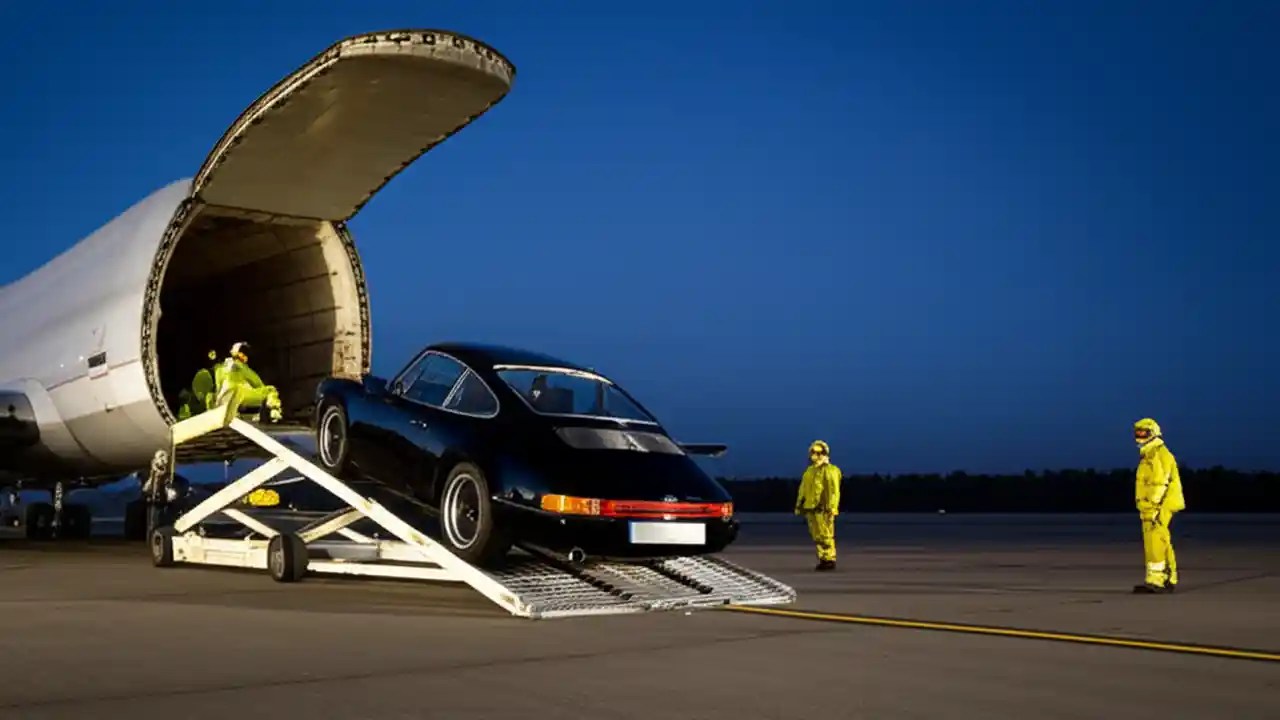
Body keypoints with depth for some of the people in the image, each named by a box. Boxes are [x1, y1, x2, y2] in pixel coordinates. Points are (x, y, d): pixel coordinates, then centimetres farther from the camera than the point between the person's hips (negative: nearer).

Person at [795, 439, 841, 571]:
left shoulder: (830, 471, -6)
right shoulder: (809, 471, 18)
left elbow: (834, 491, -13)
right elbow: (803, 490, 21)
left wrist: (832, 508, -20)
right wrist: (799, 506, 17)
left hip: (823, 509, -8)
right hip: (811, 509, 8)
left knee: (826, 535, -8)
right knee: (817, 536, 9)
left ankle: (830, 560, -4)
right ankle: (823, 560, 15)